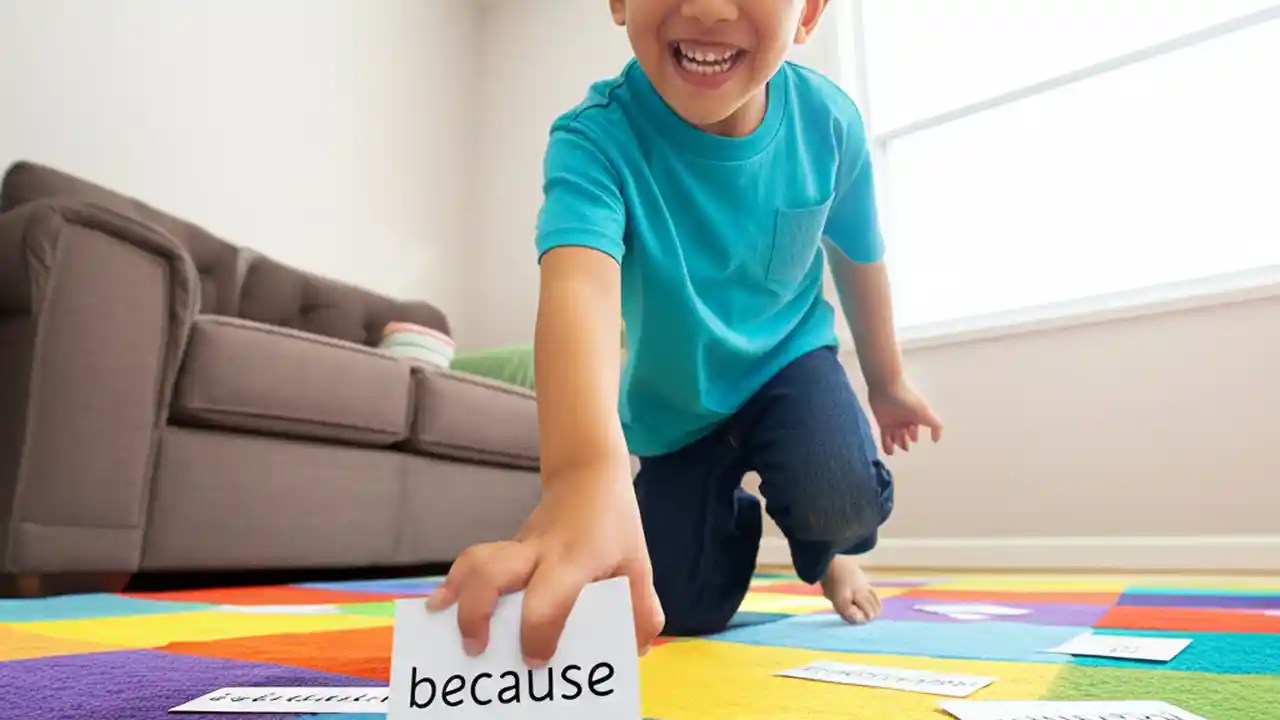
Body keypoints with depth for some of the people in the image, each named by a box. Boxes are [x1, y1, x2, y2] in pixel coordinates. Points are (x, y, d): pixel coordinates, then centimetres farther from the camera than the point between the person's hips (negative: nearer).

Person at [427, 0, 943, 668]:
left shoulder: (828, 119, -20)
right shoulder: (596, 138, -32)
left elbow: (859, 257, -1)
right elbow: (580, 287, -53)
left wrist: (887, 382, 12)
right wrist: (586, 474, -73)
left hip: (788, 361, 2)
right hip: (676, 407, -1)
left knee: (843, 504, -28)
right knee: (680, 612, 2)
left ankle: (824, 551, 13)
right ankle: (735, 518, 38)